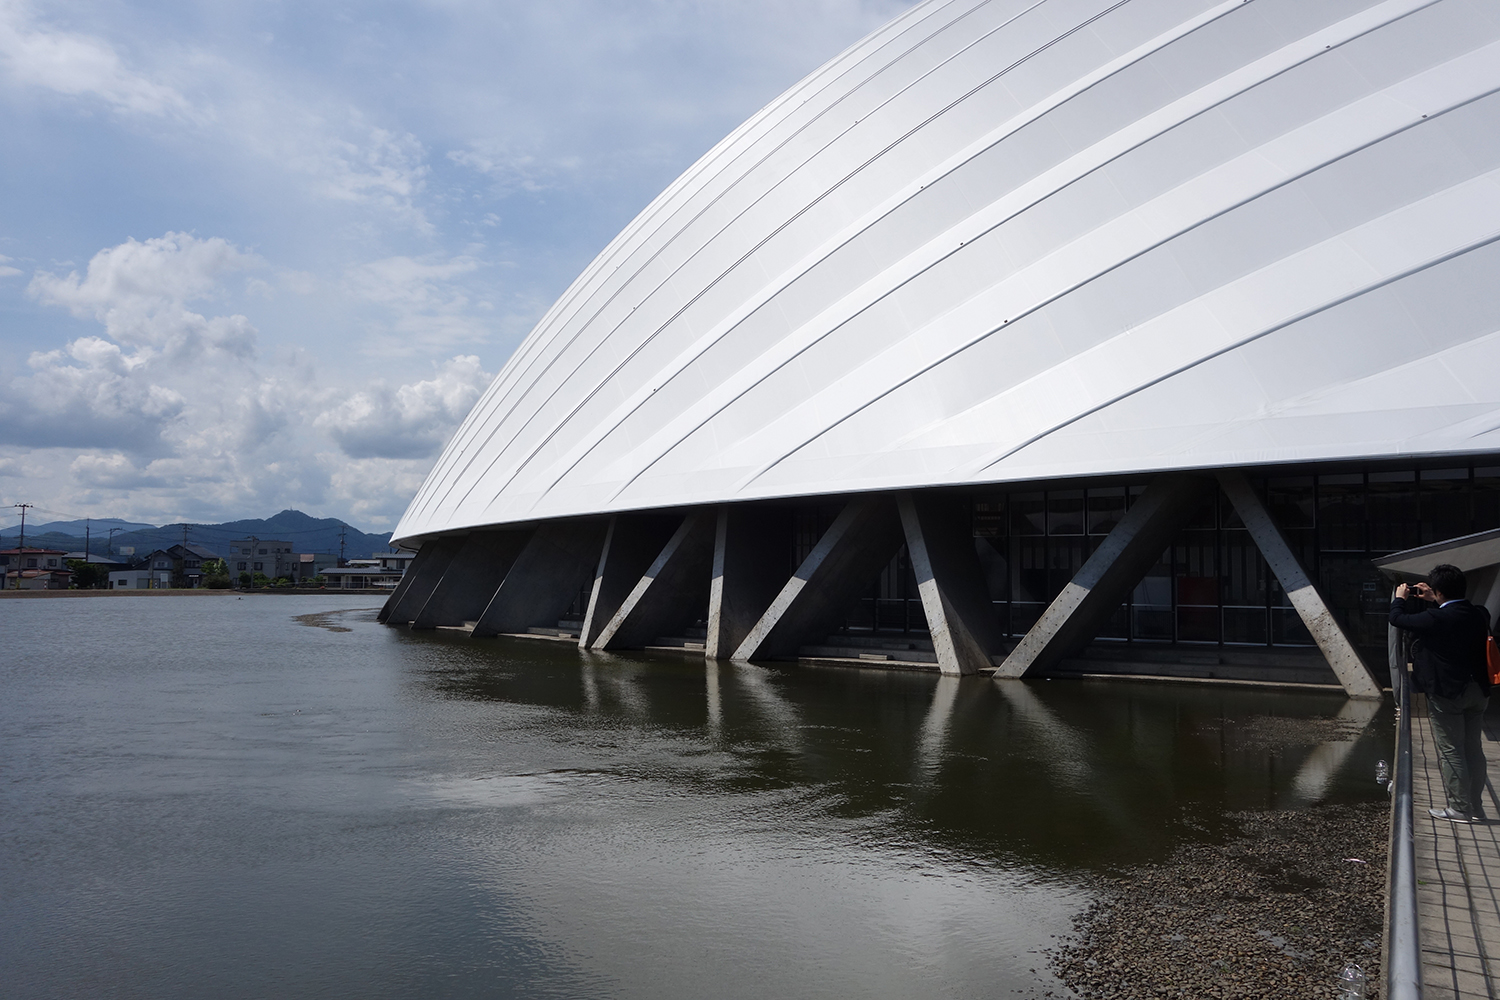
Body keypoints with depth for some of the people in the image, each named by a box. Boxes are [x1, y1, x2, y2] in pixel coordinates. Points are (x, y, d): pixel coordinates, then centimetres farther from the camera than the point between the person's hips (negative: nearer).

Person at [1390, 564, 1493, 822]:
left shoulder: (1436, 619, -21)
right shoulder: (1479, 615, 0)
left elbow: (1397, 619, -10)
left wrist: (1400, 598, 9)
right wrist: (1434, 601, 23)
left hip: (1447, 694, -7)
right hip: (1478, 691, 7)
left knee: (1451, 752, 2)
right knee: (1473, 750, 15)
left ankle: (1460, 808, 6)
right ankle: (1476, 808, 22)